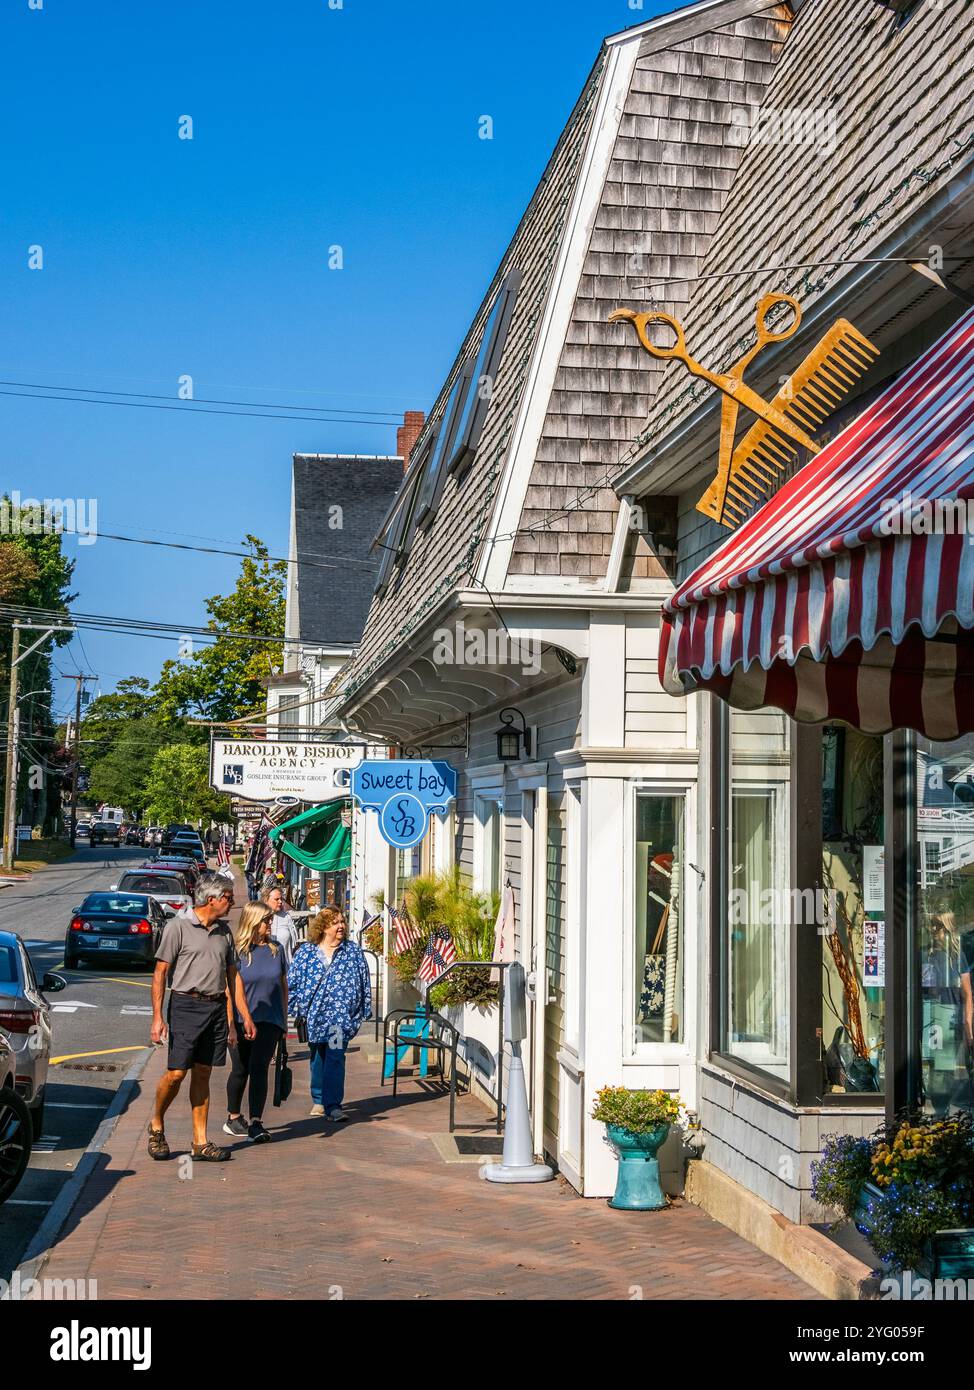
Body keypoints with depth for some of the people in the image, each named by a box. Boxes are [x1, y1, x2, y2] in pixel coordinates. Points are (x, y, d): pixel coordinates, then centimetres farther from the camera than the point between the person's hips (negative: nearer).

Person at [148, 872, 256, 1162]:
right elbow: (160, 973, -6)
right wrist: (157, 1017, -12)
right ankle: (156, 1125, 17)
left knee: (203, 1074, 7)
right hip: (186, 1005, -5)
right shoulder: (178, 926, -5)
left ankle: (200, 1142, 11)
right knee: (176, 1073, -7)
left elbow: (233, 976, 19)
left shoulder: (224, 931, 13)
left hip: (216, 1007, 5)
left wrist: (245, 1016, 14)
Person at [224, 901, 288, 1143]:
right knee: (241, 1070, 9)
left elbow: (283, 985, 15)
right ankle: (233, 1118, 26)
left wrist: (284, 1018, 15)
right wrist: (230, 1022, -12)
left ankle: (256, 1123, -11)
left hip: (268, 1021, 2)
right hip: (241, 1021, -2)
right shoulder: (237, 950, -6)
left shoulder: (275, 949, 7)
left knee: (259, 1068, -8)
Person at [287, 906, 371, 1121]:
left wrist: (365, 1011, 6)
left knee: (335, 1056, -14)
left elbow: (364, 982, 9)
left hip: (341, 1012, -2)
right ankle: (319, 1100, 28)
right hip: (315, 1013, 2)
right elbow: (292, 981, 8)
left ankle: (333, 1105, -16)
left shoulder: (353, 952, 6)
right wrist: (296, 1007, 3)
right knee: (318, 1056, 14)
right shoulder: (306, 952, 6)